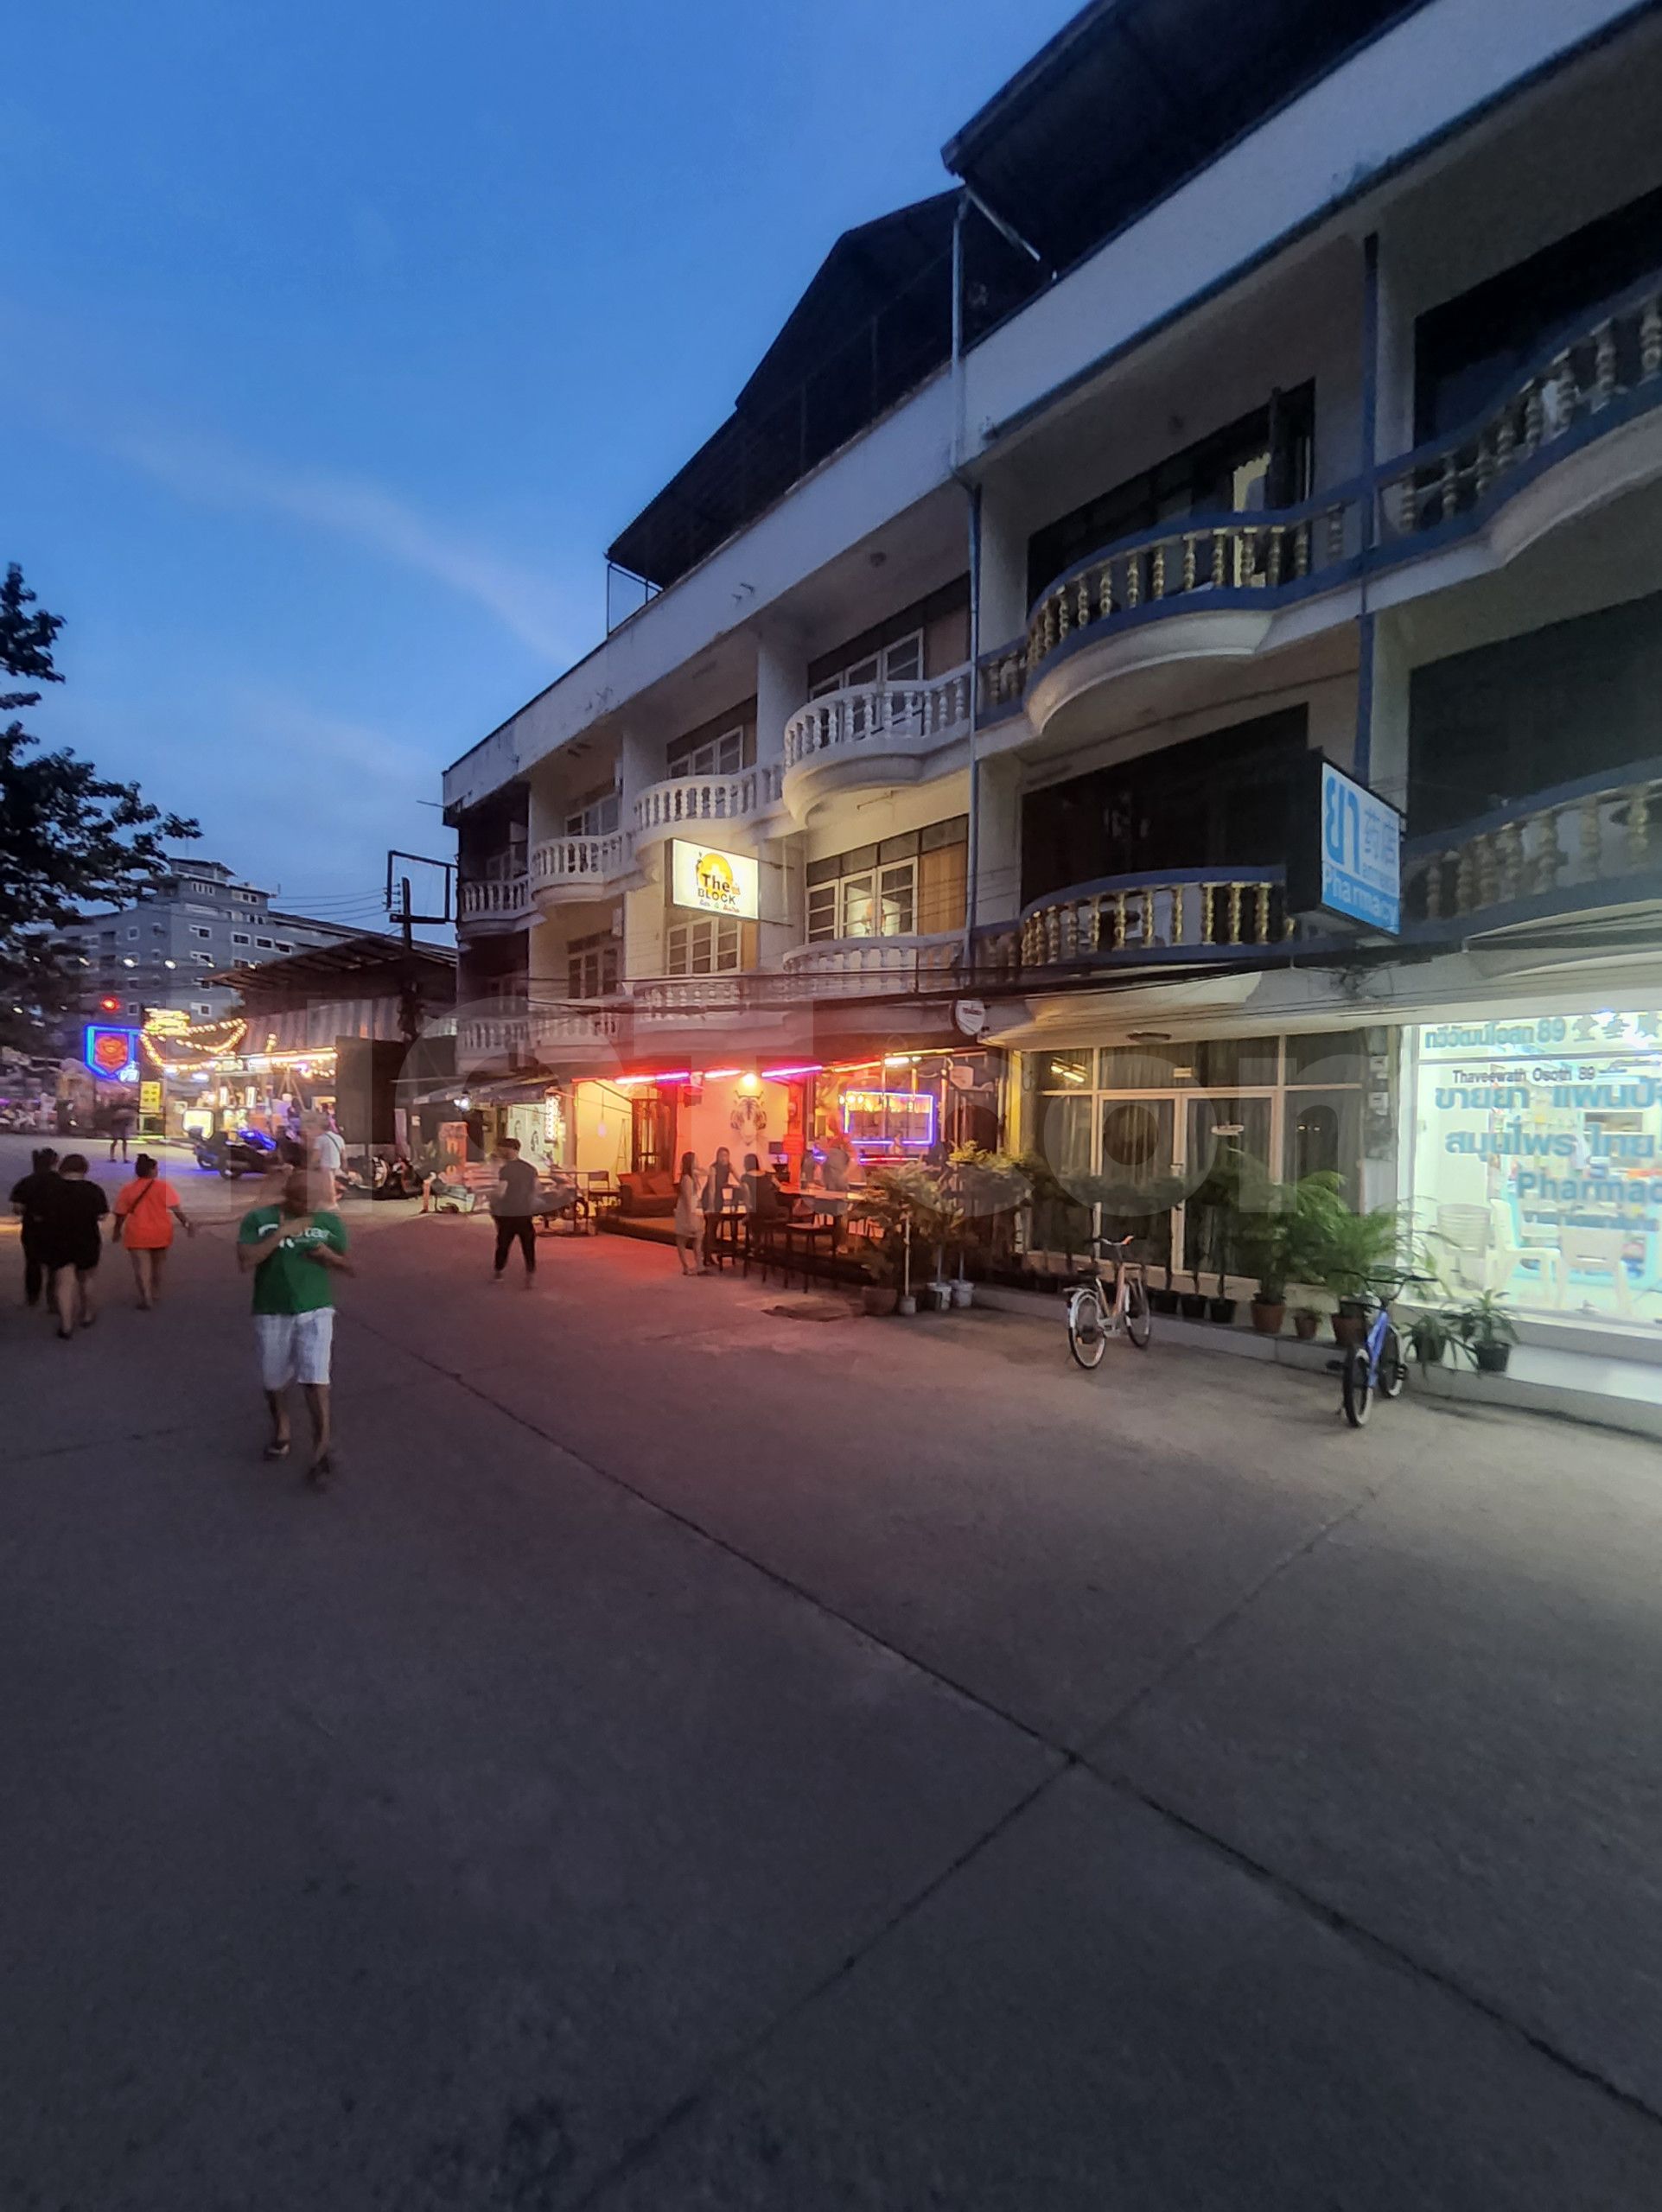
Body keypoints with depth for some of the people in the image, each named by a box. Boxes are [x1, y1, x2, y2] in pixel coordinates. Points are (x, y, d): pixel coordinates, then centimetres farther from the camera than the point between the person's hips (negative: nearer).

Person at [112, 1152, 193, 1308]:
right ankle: (156, 1293, 32)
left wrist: (117, 1231, 16)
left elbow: (120, 1214, 3)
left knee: (141, 1268, -1)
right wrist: (186, 1224, -7)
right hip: (161, 1233, 1)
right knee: (157, 1265, 20)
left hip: (137, 1235, -1)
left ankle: (146, 1299, -12)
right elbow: (176, 1208, -11)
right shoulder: (164, 1186, -7)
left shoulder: (127, 1189, -2)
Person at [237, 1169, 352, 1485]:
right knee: (274, 1381, 17)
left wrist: (330, 1256, -14)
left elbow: (349, 1267, 8)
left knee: (315, 1379, -10)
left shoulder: (329, 1221, 0)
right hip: (272, 1313, 1)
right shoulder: (258, 1218, -5)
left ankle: (322, 1447, 2)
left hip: (316, 1311, -1)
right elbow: (245, 1262, -17)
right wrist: (282, 1232, -22)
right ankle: (281, 1430, 43)